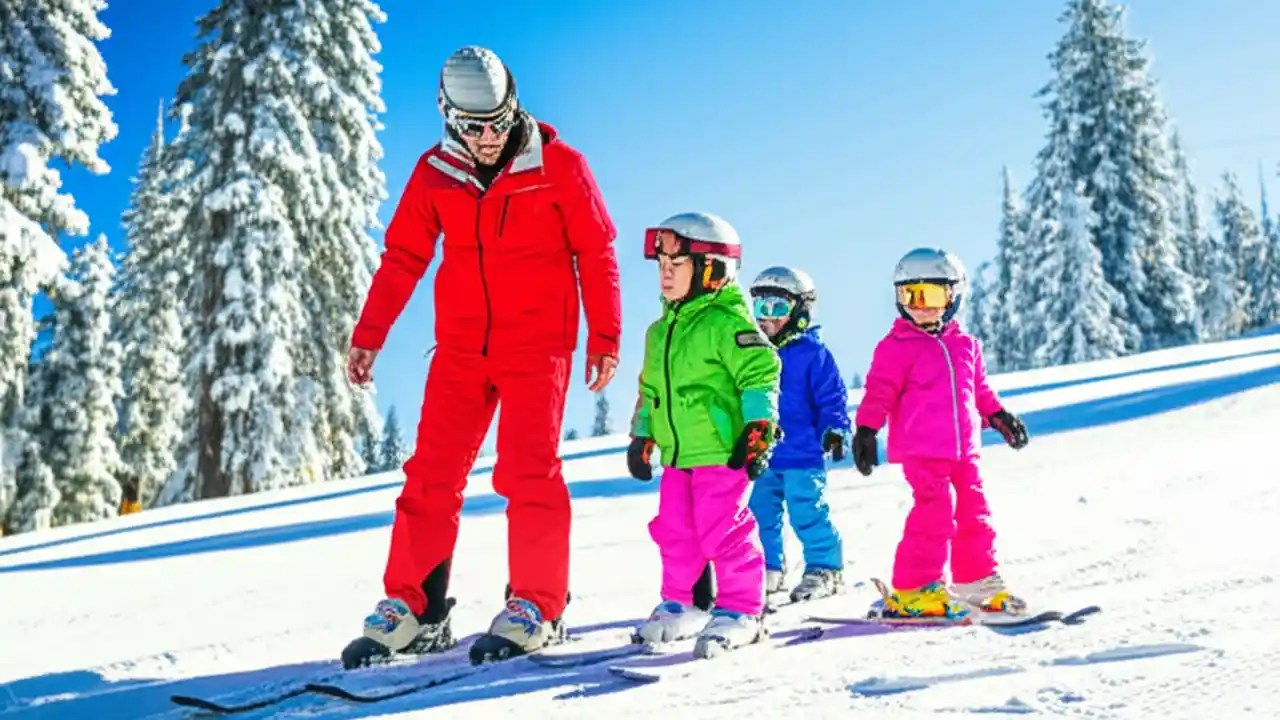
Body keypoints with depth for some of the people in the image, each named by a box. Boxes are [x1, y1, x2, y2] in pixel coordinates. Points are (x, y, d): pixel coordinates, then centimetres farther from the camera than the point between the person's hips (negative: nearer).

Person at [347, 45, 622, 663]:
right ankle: (412, 608, 7)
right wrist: (367, 335, 2)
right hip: (461, 349, 3)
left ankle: (535, 606, 1)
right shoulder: (435, 174, 3)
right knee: (431, 473, 0)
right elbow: (402, 257, 8)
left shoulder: (557, 165, -5)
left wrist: (604, 337, -1)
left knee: (527, 471, -9)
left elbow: (596, 252, 0)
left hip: (538, 346, -3)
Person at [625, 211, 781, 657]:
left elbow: (760, 375, -15)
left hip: (722, 451, -8)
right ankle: (681, 605, 27)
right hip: (676, 454, 8)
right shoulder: (659, 331, 15)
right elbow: (650, 389, 24)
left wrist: (758, 429, -19)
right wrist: (641, 436, 21)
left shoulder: (727, 323, -11)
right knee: (675, 531, 13)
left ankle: (740, 610, 7)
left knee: (723, 531, -5)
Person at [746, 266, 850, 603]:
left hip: (802, 453, -6)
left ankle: (825, 568, 8)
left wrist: (834, 430, -16)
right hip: (761, 455, 6)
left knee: (808, 514, -5)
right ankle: (769, 568, 23)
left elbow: (832, 398, -6)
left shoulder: (812, 353, -7)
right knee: (760, 513, 10)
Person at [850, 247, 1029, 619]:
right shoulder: (896, 347, -3)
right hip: (921, 449, -6)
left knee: (974, 512, 9)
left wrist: (998, 415, 25)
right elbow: (879, 392, -7)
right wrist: (865, 431, -14)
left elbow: (980, 389, 26)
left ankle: (978, 583, 22)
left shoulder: (965, 344, 14)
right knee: (935, 512, -13)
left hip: (963, 447, 6)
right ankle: (912, 590, -5)